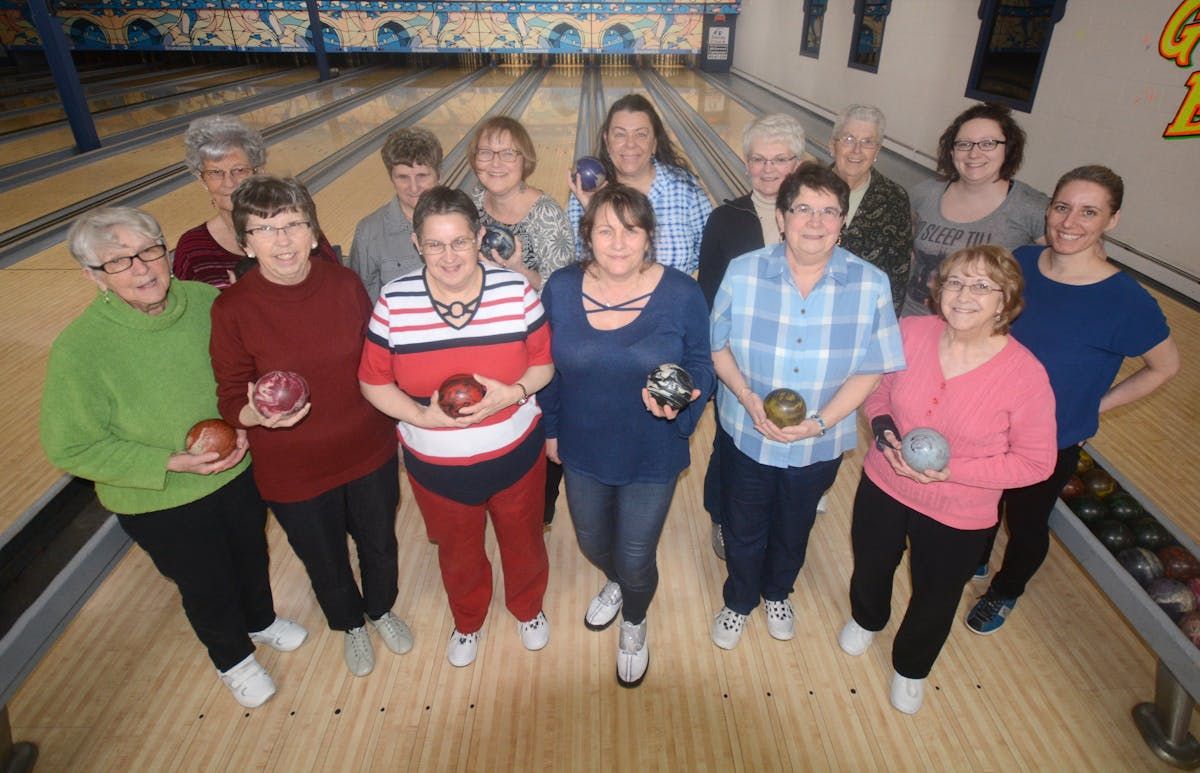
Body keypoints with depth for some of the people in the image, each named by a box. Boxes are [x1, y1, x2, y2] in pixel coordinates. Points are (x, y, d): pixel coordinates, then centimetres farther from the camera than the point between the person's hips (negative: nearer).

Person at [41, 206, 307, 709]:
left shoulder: (205, 301, -15)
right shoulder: (78, 350, -24)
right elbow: (70, 450, -17)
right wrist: (171, 463, -25)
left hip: (239, 473, 3)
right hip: (161, 504, -3)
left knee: (252, 558, 27)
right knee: (205, 589, 20)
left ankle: (261, 620, 60)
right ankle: (232, 659, 51)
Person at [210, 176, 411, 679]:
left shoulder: (345, 284, -12)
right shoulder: (232, 309, -18)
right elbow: (232, 401, -11)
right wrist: (258, 414, -32)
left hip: (369, 453, 2)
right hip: (293, 472, -1)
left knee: (379, 546, 24)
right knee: (325, 564, 22)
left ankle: (381, 610, 57)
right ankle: (351, 626, 55)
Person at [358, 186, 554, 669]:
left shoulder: (516, 291, -15)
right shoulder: (394, 302, -15)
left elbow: (546, 362, -6)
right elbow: (373, 382, -7)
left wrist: (513, 392, -25)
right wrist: (421, 415, -23)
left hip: (515, 457, 0)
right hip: (435, 466, 1)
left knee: (523, 541, 25)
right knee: (458, 552, 26)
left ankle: (528, 607, 59)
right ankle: (468, 621, 58)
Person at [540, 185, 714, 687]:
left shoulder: (682, 295, -17)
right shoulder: (560, 289, -10)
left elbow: (700, 367, -5)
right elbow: (549, 367, 2)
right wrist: (551, 429, 9)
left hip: (652, 456, -2)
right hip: (582, 451, 3)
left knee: (636, 559, 13)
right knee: (592, 542, 25)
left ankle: (634, 625, 50)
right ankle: (613, 584, 64)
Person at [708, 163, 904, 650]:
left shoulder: (871, 285, -14)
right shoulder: (744, 273, -15)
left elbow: (871, 368, -10)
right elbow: (718, 344, -6)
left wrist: (820, 422, -22)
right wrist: (748, 398, -22)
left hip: (819, 444, 1)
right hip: (746, 436, -1)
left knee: (794, 530, 25)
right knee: (743, 529, 19)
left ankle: (777, 593, 56)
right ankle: (739, 602, 49)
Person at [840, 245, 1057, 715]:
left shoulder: (1025, 374, -24)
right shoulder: (910, 332, -17)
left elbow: (1035, 462, -15)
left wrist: (951, 470, -25)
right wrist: (883, 428, -20)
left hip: (957, 515, -2)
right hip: (884, 486, 3)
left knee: (935, 597, 22)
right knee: (871, 565, 28)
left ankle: (911, 667, 54)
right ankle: (866, 618, 64)